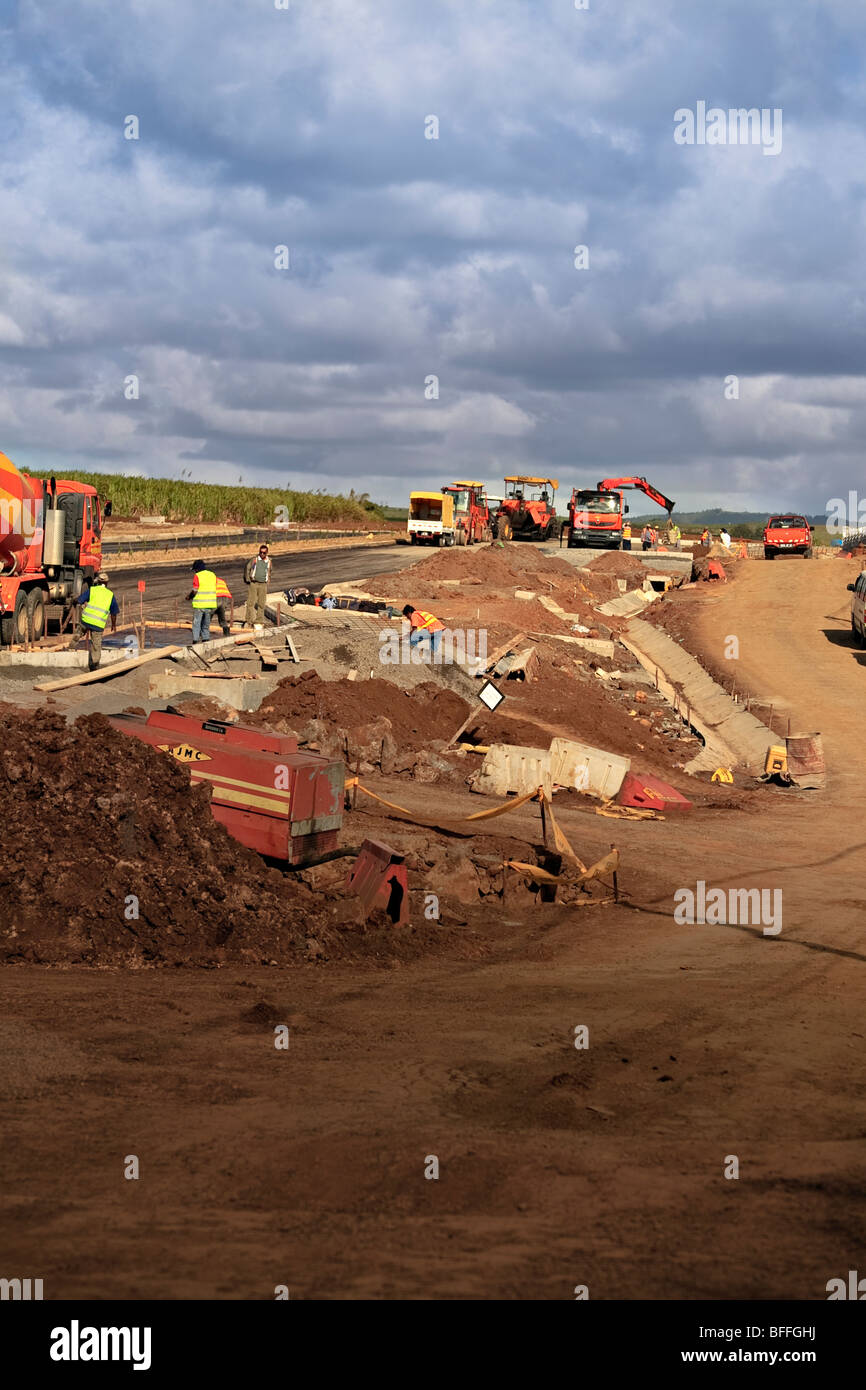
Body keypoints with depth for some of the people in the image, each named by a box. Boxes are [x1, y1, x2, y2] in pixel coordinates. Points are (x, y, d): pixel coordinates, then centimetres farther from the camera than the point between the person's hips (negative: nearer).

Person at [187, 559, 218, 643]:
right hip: (210, 604, 5)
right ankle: (206, 639, 12)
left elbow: (194, 590, -14)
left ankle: (195, 641, -2)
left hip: (199, 604, -5)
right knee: (206, 624, 14)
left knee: (196, 623, 2)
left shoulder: (197, 576, -10)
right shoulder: (212, 575, 8)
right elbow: (214, 589, 11)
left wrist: (188, 596, 4)